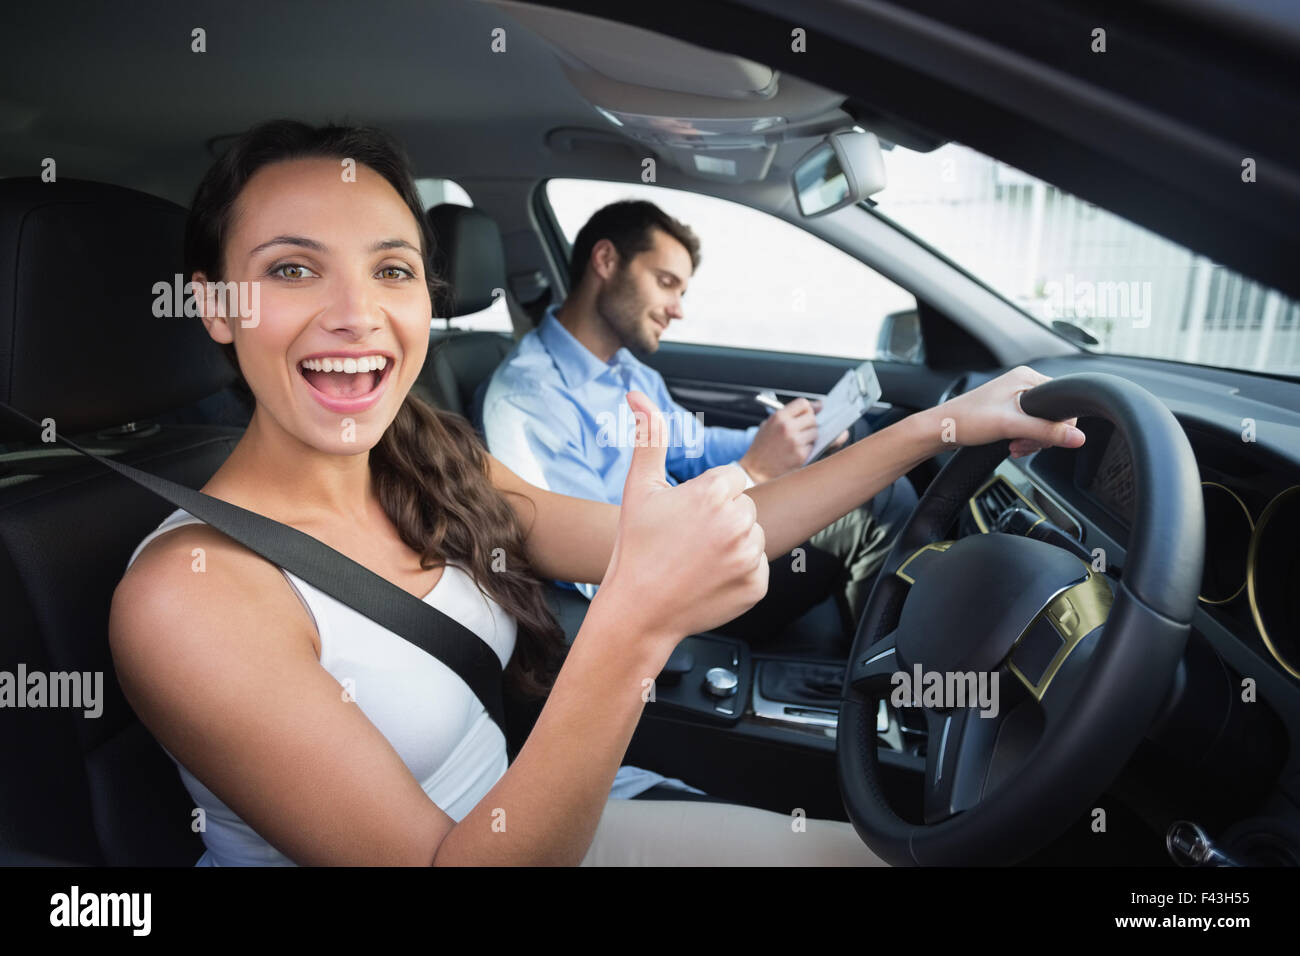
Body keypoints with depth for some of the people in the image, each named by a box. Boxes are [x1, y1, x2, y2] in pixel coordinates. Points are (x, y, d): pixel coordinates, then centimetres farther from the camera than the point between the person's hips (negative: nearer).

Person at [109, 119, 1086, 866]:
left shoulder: (437, 474, -6)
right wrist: (635, 625, -43)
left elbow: (703, 548, -8)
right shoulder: (187, 592, -25)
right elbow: (435, 860, -28)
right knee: (860, 847, -7)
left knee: (876, 842, 3)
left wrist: (941, 424, -8)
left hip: (510, 819, 5)